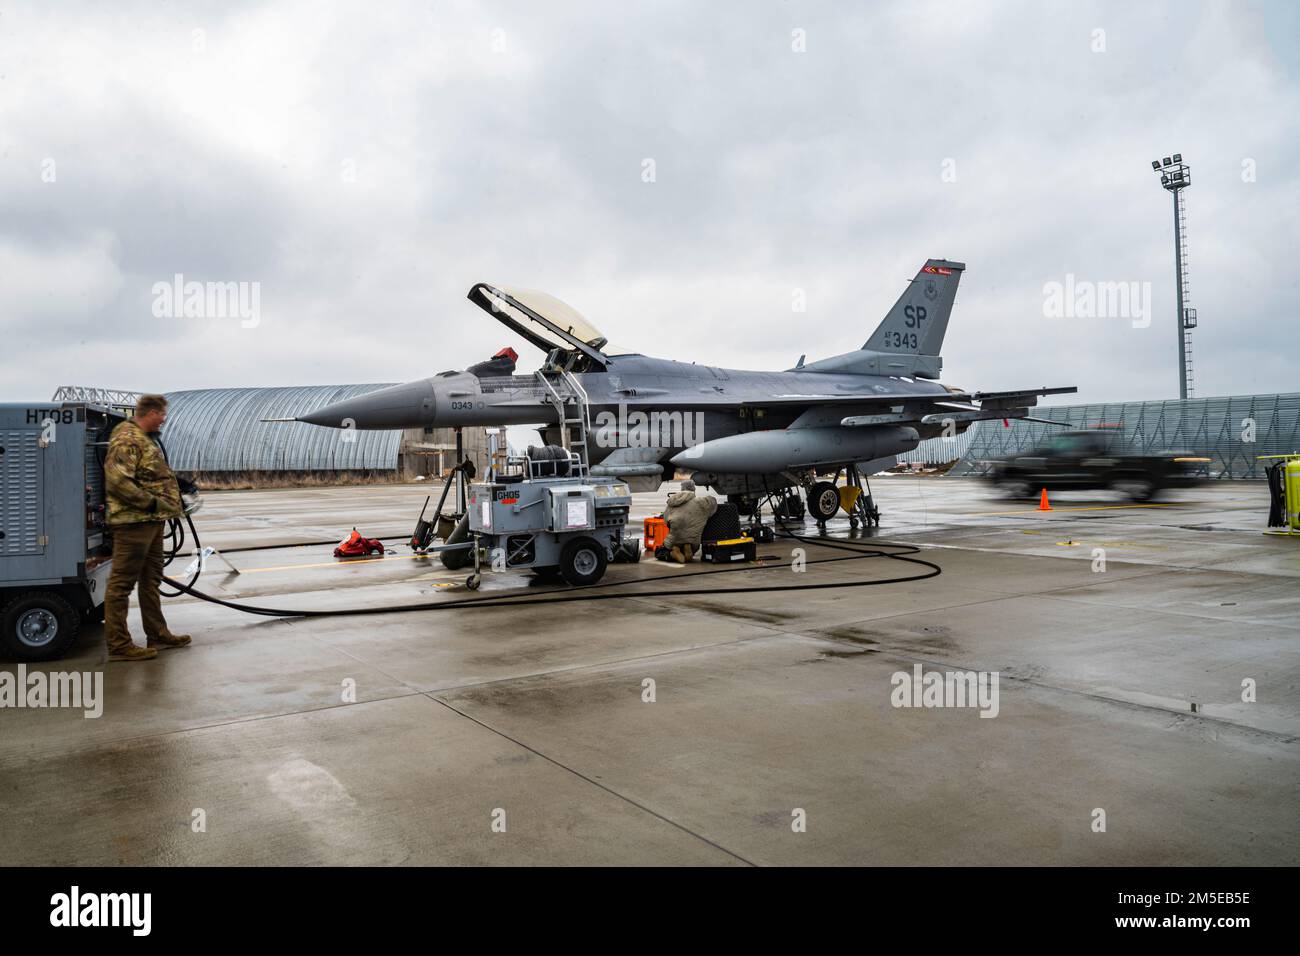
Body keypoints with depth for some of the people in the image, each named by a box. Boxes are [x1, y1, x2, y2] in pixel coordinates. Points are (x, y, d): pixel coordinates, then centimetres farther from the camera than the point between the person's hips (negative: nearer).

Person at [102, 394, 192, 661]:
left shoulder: (147, 438, 18)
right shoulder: (127, 440, -15)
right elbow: (118, 481, -25)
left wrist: (173, 501, 15)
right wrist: (153, 503, -21)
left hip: (152, 521, 11)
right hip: (133, 522, -11)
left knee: (151, 580, 17)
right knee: (121, 583, -5)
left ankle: (158, 634, 27)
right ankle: (119, 644, -2)